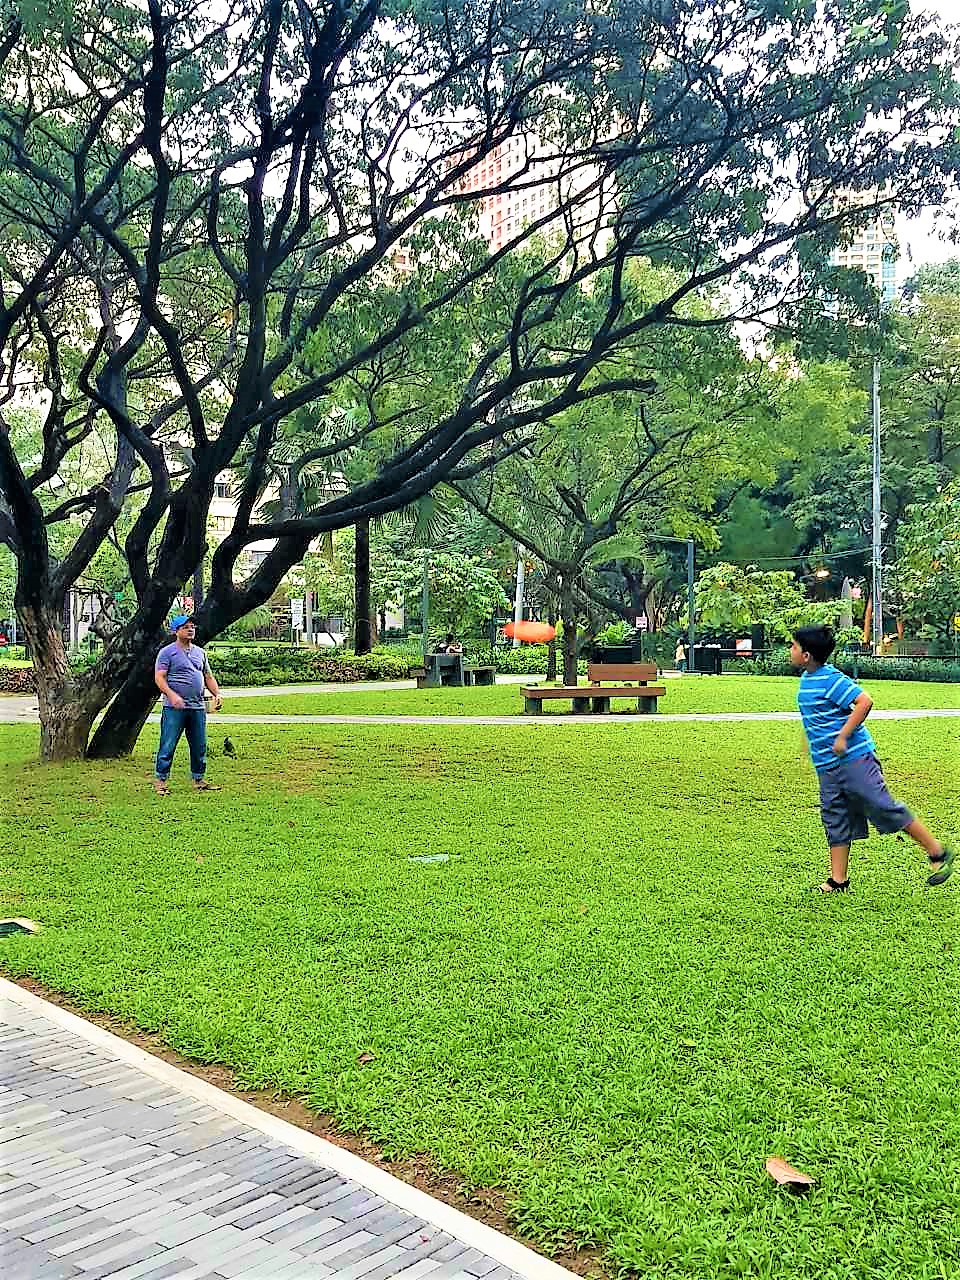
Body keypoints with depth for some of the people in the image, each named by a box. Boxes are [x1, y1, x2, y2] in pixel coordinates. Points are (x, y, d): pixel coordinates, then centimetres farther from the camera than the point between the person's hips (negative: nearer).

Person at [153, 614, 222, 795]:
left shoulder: (200, 652, 16)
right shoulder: (167, 652, -2)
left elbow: (208, 677, 21)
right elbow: (159, 677, -10)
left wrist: (217, 694, 5)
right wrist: (172, 695, -25)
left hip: (198, 707, 6)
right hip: (174, 708, -6)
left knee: (200, 747, 10)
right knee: (168, 746, -5)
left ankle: (199, 779, 21)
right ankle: (161, 781, 3)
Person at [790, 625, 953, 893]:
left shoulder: (831, 679, -18)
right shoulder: (807, 679, 11)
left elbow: (865, 701, -26)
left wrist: (842, 738, -24)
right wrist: (814, 745, 27)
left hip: (854, 759, -9)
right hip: (827, 767, 9)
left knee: (884, 808, -5)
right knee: (835, 820, 9)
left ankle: (938, 853, 9)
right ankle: (838, 880, 15)